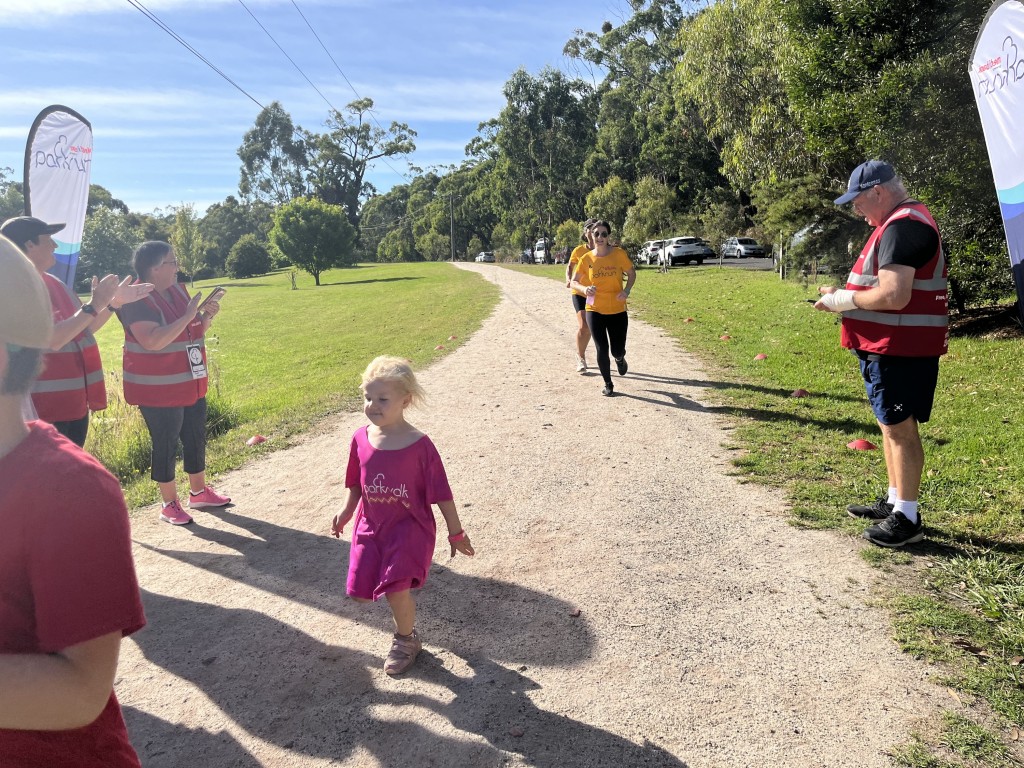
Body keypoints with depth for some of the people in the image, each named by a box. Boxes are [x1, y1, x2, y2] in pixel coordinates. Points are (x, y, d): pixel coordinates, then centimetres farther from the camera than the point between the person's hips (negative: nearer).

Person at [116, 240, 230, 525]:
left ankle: (199, 492, 31)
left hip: (191, 384, 8)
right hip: (159, 390, -8)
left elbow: (196, 331, 17)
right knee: (165, 445, 2)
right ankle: (169, 504, 17)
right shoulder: (137, 300, -17)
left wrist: (207, 315, -3)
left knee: (196, 438, 15)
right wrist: (187, 315, -26)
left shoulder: (177, 290, 8)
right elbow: (154, 341, -29)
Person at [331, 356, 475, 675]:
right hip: (370, 526, 5)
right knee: (360, 592, 4)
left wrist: (456, 532, -6)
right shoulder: (361, 438, -6)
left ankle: (406, 640, 17)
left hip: (409, 527, -5)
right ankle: (403, 603, 39)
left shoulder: (419, 445, -17)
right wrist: (347, 510, 13)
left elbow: (441, 493, -10)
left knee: (395, 588, -15)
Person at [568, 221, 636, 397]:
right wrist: (584, 288, -20)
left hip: (618, 311, 0)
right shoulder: (586, 259, -4)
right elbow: (573, 282, 2)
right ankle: (608, 385, 17)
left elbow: (631, 273, 6)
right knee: (602, 349, -4)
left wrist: (626, 290, -12)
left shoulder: (619, 254, -7)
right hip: (595, 311, 0)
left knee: (617, 351, 6)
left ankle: (619, 359, 46)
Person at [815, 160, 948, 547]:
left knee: (899, 428, -4)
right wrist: (848, 296, 8)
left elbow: (893, 296, -27)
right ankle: (894, 501, 29)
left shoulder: (902, 226, -18)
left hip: (900, 349, -11)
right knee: (891, 425, 17)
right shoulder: (903, 221, 17)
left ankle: (907, 518, 5)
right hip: (890, 345, 11)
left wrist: (843, 300, -14)